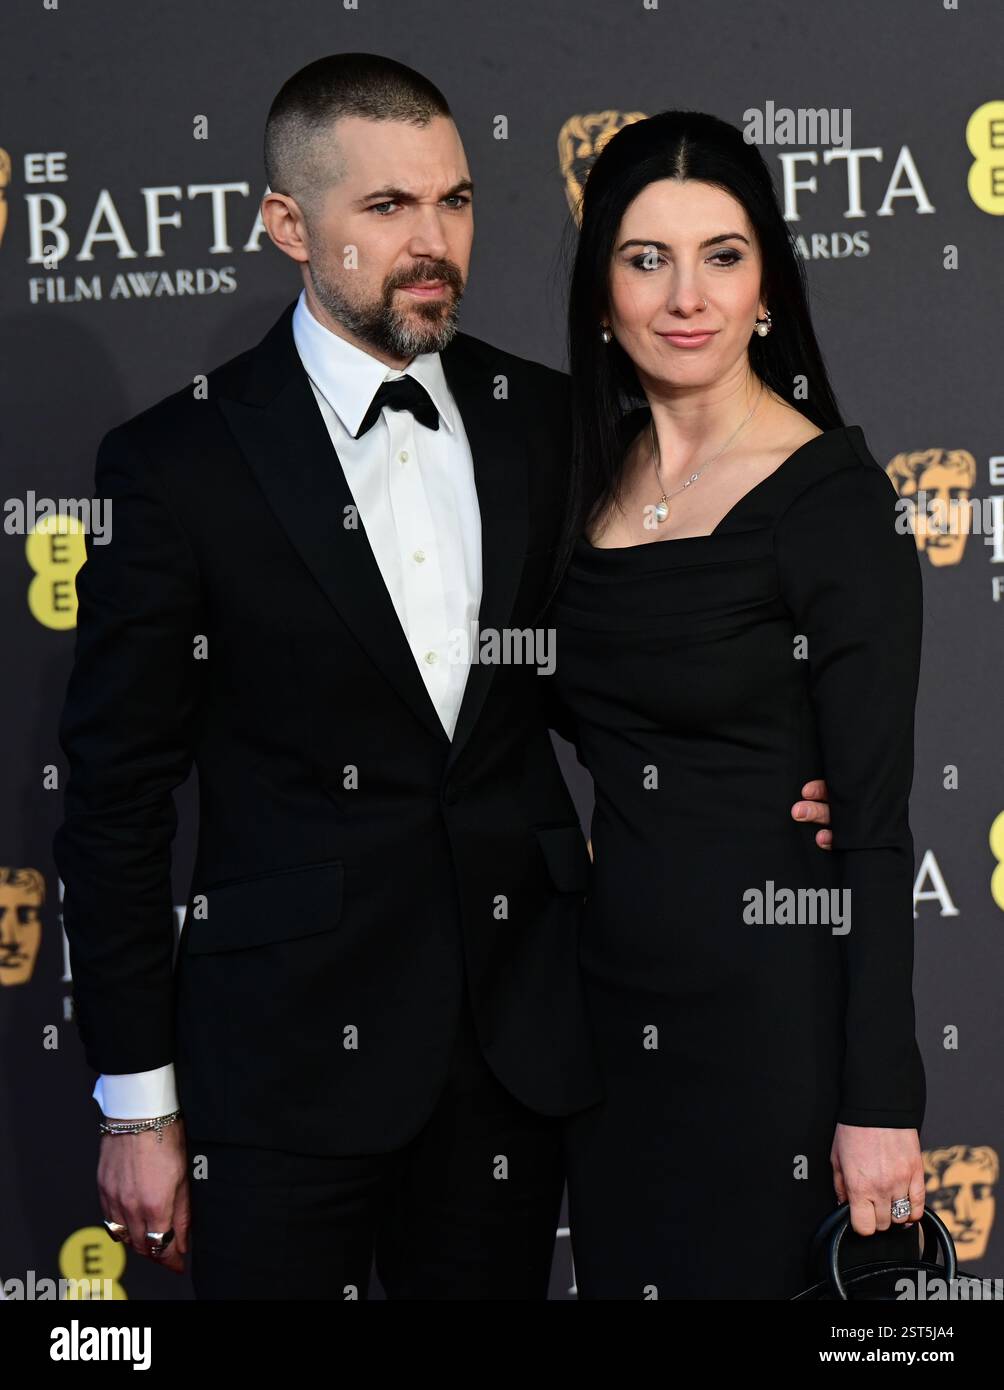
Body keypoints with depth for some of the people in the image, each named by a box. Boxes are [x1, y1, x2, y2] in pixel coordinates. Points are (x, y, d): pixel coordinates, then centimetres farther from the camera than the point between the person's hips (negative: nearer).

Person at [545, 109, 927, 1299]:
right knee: (624, 1269, 17)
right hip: (615, 996, 6)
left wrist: (879, 1102, -16)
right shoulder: (596, 479, 6)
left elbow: (876, 821, -15)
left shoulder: (832, 497, -13)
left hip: (776, 1008, -6)